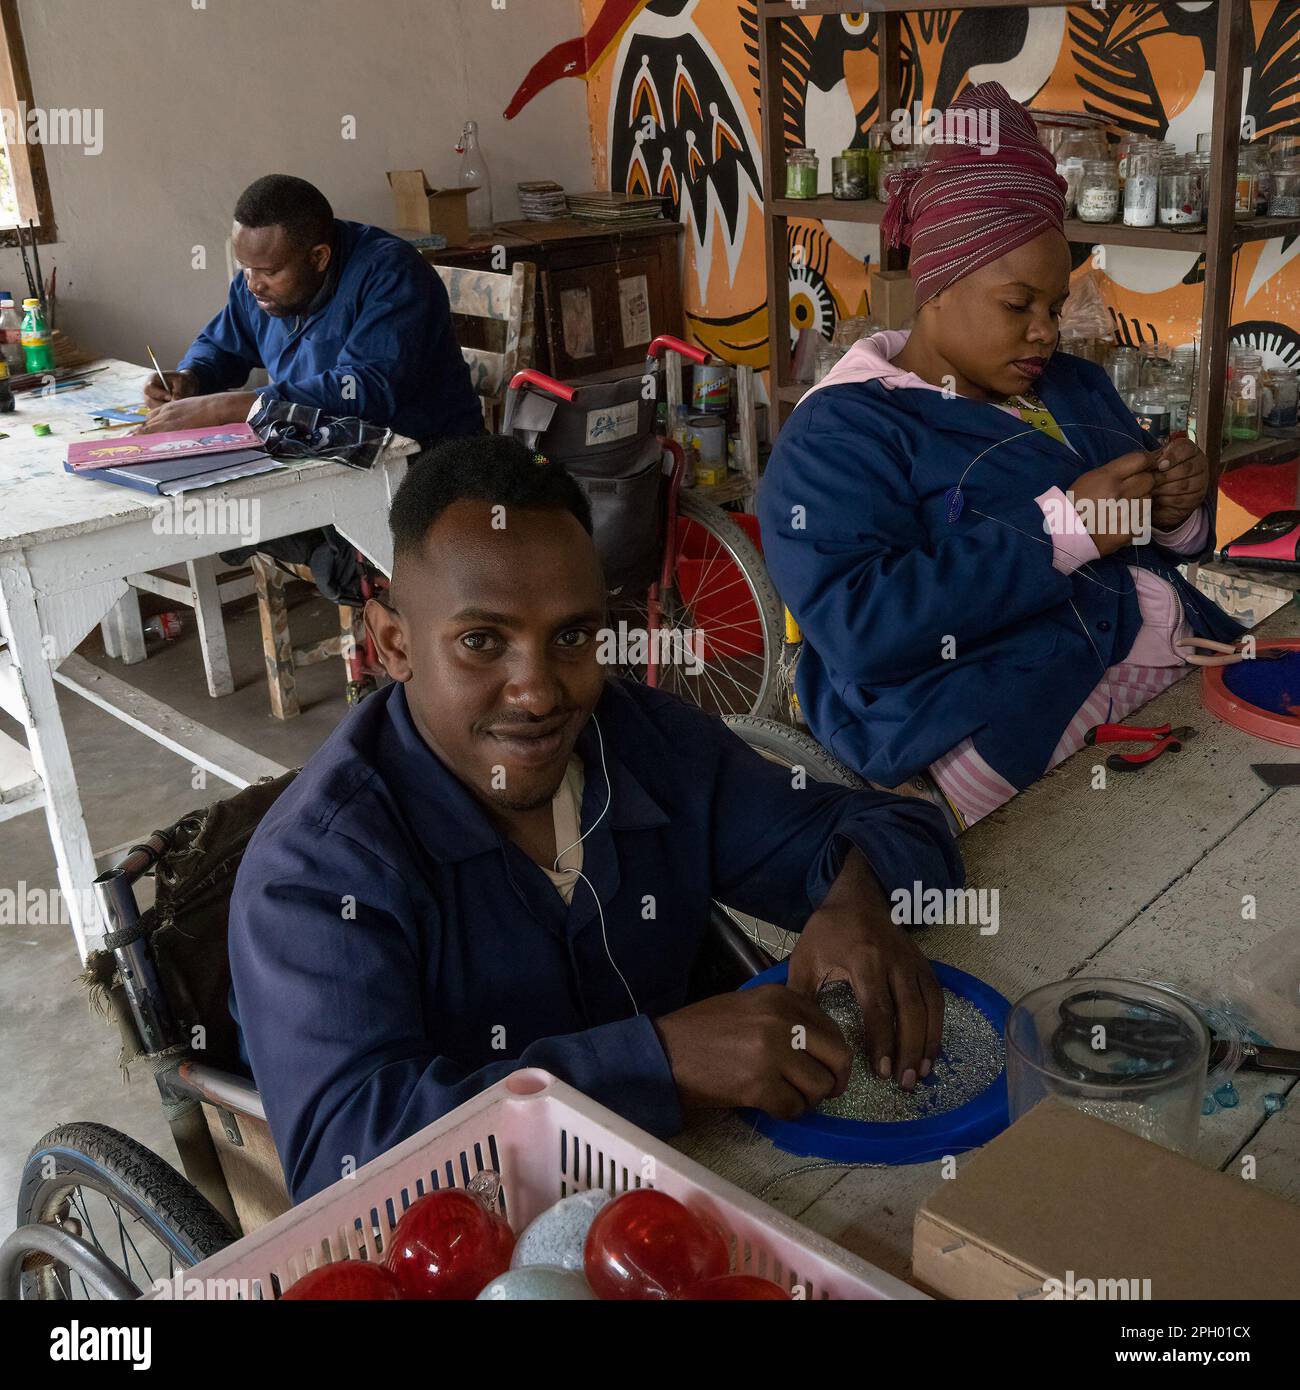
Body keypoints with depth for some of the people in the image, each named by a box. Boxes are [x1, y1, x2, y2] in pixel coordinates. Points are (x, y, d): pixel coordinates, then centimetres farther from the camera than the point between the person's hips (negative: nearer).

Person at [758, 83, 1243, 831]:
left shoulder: (1078, 387, 20)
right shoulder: (839, 432, -5)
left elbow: (1161, 547, 26)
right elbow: (859, 626, -19)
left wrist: (1178, 510, 1)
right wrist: (1061, 529, -19)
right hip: (1007, 734, -7)